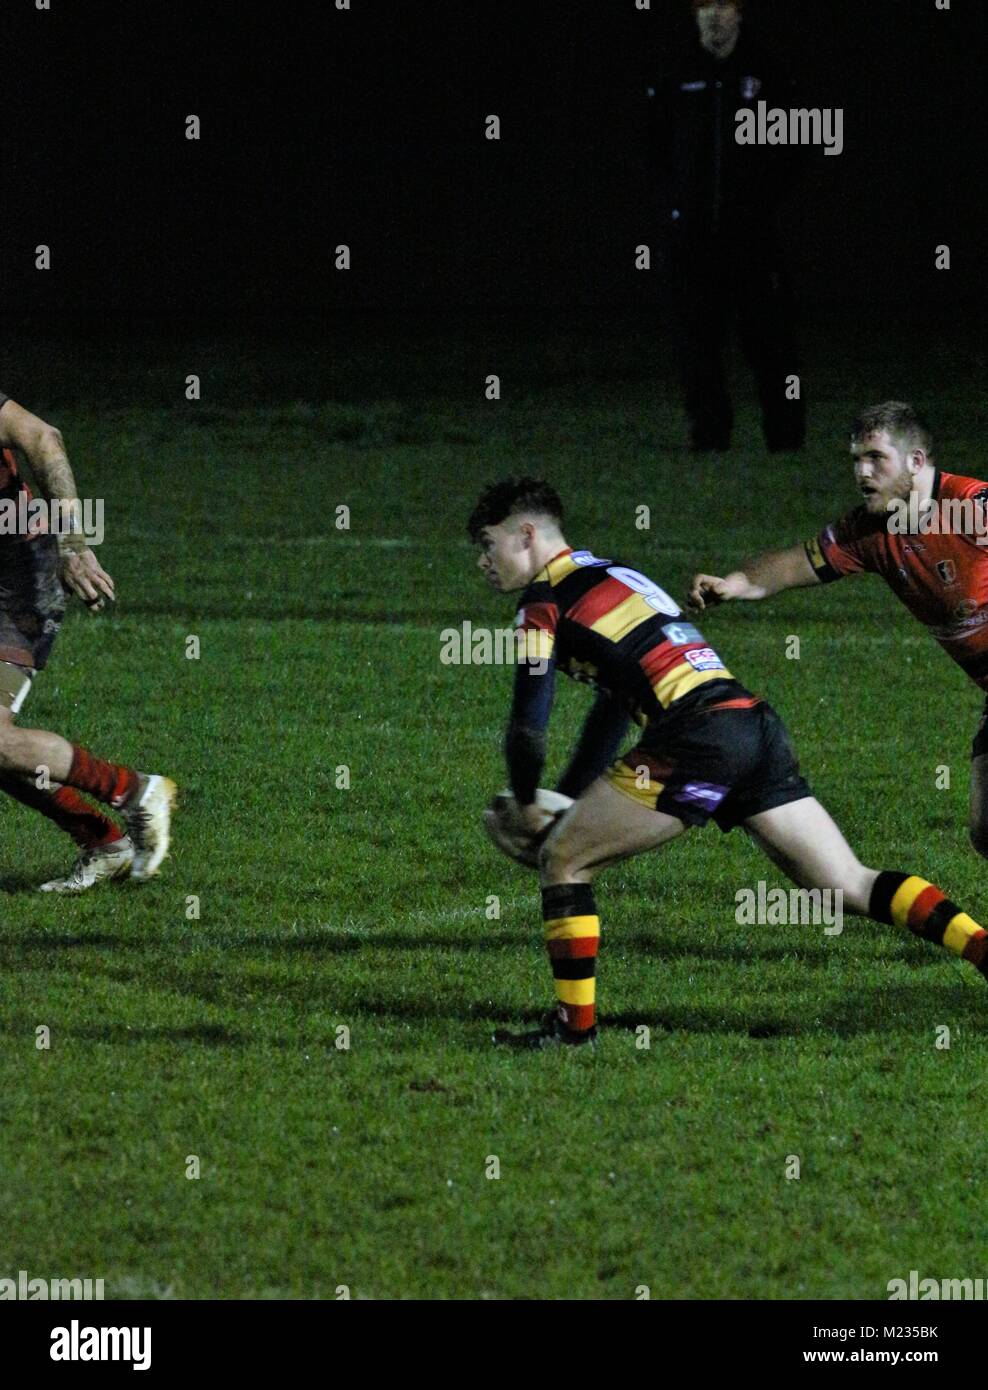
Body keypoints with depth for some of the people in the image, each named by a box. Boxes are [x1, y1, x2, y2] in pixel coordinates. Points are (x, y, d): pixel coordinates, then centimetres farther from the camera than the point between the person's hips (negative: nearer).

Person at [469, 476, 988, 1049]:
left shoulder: (544, 600, 3)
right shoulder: (609, 577, 30)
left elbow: (529, 726, -1)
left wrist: (528, 808, 16)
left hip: (698, 738, -8)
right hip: (756, 724, 8)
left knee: (563, 860, 5)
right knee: (852, 885, 8)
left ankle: (575, 1025, 7)